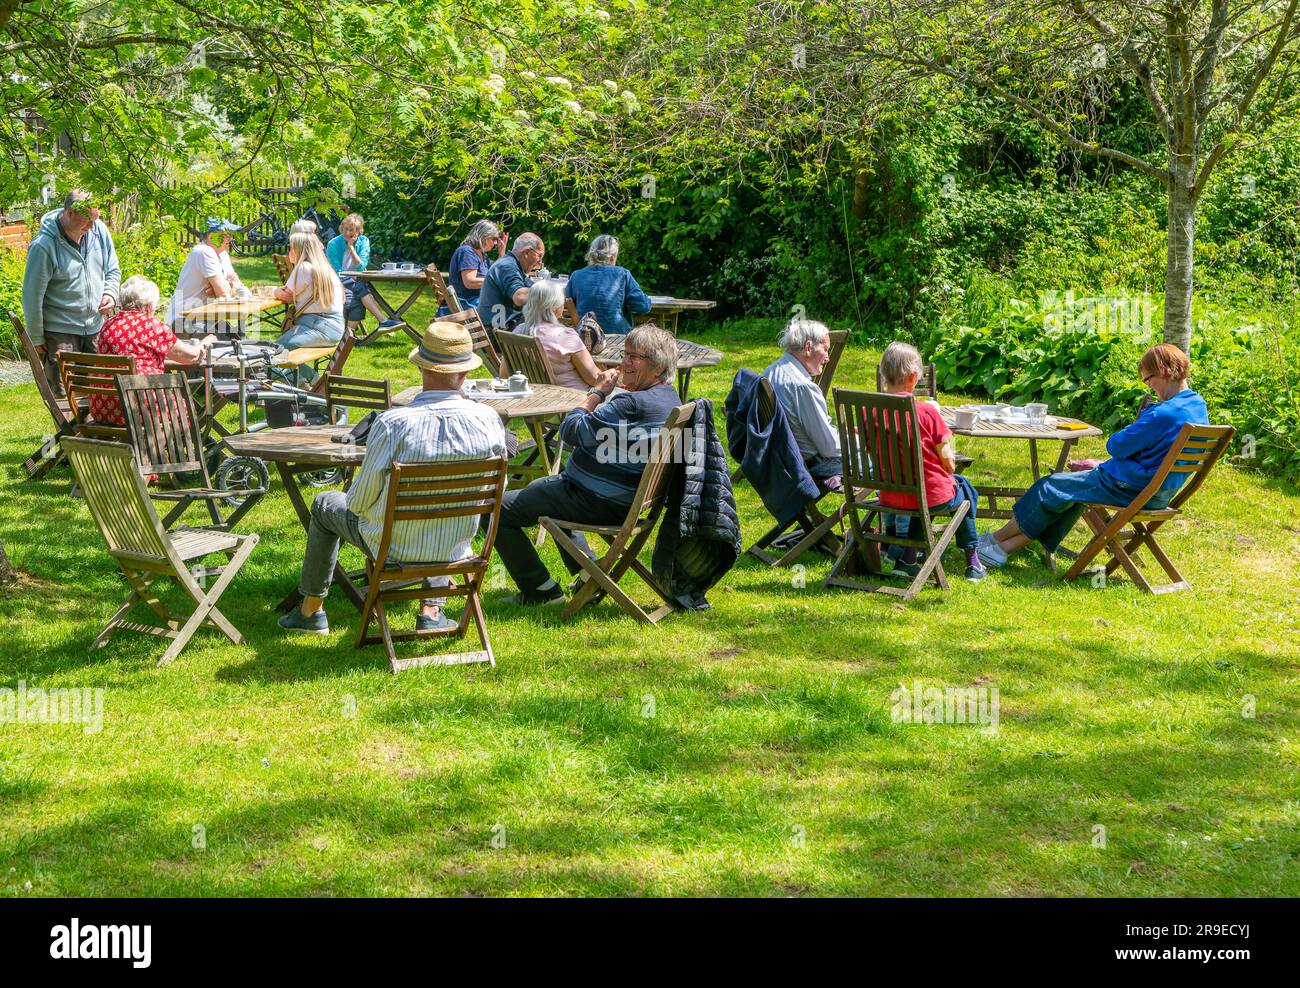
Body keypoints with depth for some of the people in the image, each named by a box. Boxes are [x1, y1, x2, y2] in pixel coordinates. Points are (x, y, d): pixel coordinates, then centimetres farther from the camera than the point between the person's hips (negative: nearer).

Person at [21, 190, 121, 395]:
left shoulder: (99, 230, 0)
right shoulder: (44, 245, -18)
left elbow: (113, 271, 16)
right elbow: (32, 295, -11)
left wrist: (110, 294, -5)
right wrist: (36, 338, -6)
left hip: (94, 328, 6)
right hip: (59, 331, -6)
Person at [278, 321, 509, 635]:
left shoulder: (392, 424, -27)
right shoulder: (488, 420, -17)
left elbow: (359, 501, -17)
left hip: (393, 547, -3)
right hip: (455, 550, 3)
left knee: (325, 504, 28)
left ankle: (311, 610, 39)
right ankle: (431, 610, 33)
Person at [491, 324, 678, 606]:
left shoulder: (633, 404, -29)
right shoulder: (669, 398, 4)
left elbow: (571, 432, -22)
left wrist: (597, 392, -11)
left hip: (596, 503, -11)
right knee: (538, 487, 38)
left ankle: (541, 590, 7)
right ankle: (587, 570, 28)